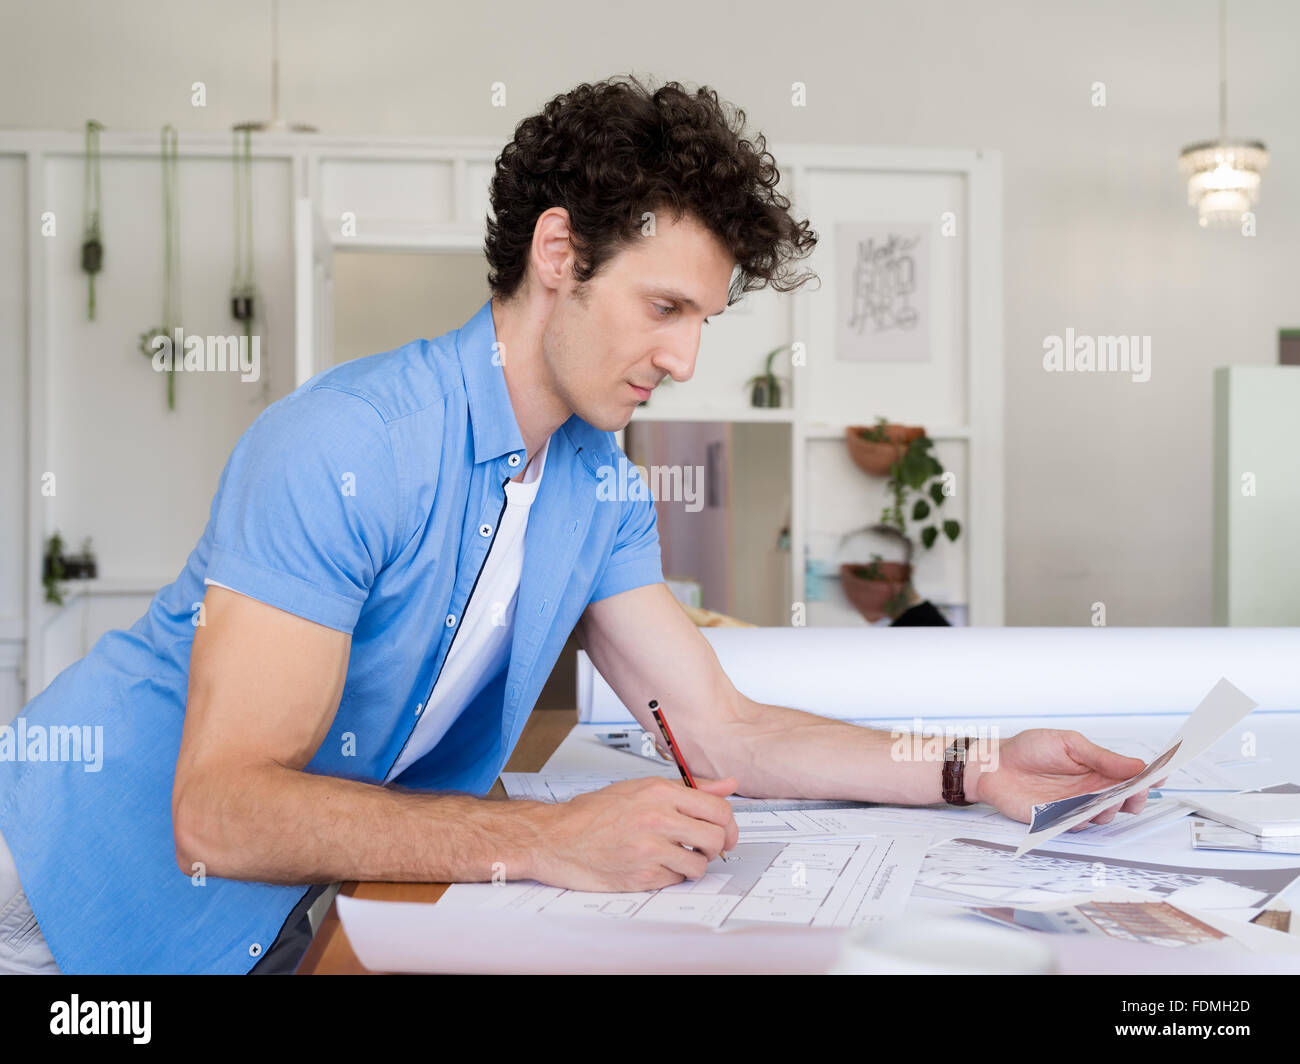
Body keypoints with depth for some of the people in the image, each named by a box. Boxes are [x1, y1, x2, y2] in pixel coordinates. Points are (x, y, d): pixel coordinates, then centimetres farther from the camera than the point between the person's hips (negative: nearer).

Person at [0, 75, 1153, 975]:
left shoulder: (600, 493, 0)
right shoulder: (345, 446, -25)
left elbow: (722, 730, 2)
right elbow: (224, 811, -30)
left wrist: (978, 774, -7)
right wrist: (549, 842, -37)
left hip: (301, 903, 6)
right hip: (110, 892, -6)